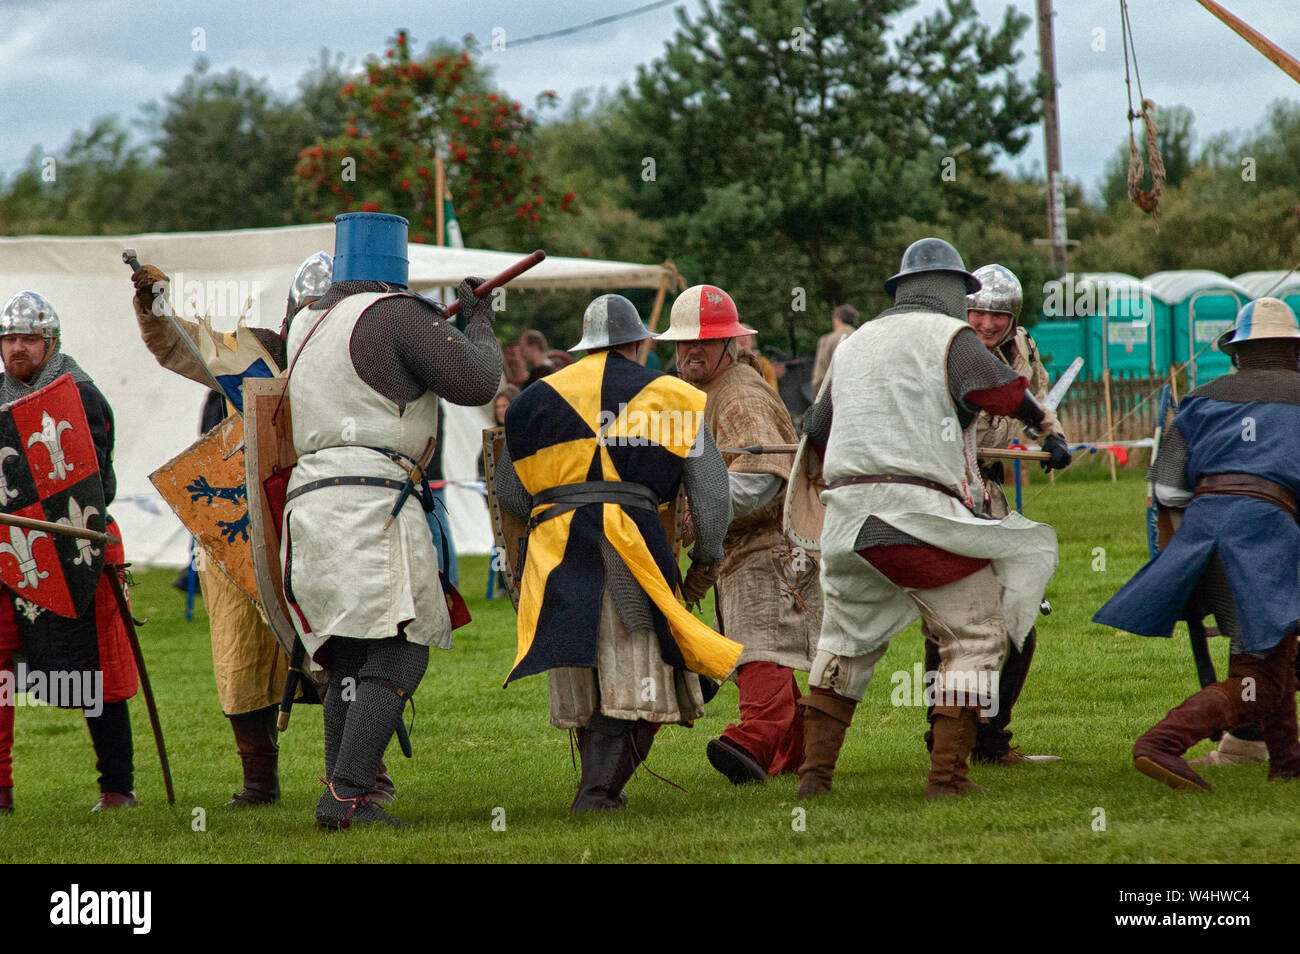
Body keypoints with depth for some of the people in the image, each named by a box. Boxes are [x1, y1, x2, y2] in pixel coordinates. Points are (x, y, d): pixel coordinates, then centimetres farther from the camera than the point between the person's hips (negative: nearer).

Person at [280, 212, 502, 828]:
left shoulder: (305, 325, 19)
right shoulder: (398, 314, -4)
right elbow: (476, 383, -8)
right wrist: (479, 323, 11)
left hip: (309, 499, 8)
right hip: (371, 500, -8)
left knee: (350, 658, 12)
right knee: (397, 656, -10)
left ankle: (344, 795, 7)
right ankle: (346, 795, -21)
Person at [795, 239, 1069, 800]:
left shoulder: (855, 343, 21)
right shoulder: (949, 335, 2)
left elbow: (817, 432, 28)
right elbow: (992, 388, -18)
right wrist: (1045, 429, -8)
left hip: (848, 512, 6)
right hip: (919, 511, -6)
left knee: (846, 639, 21)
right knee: (977, 635, 1)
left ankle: (815, 770, 17)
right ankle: (947, 775, -6)